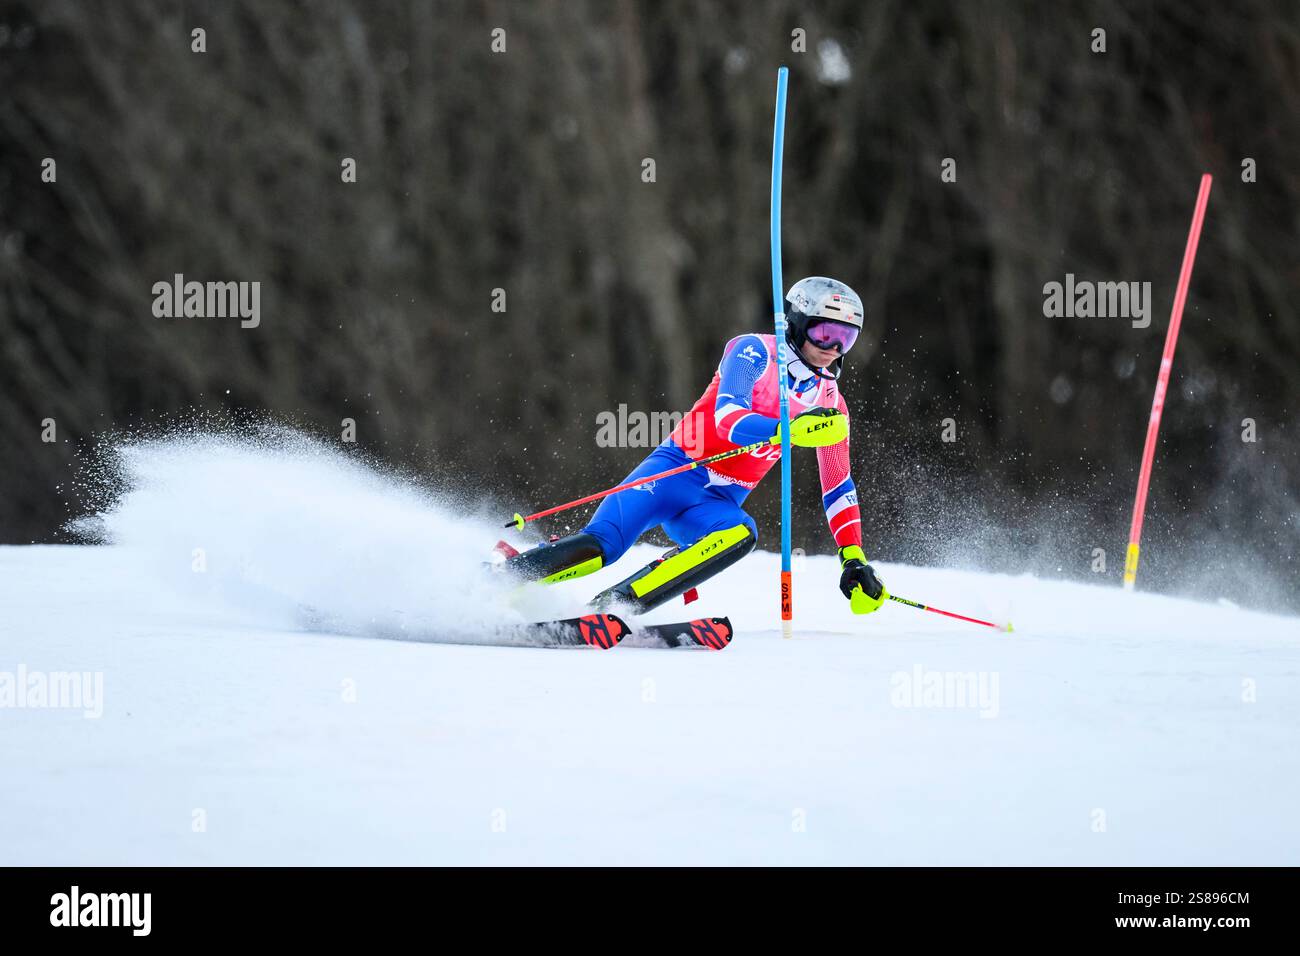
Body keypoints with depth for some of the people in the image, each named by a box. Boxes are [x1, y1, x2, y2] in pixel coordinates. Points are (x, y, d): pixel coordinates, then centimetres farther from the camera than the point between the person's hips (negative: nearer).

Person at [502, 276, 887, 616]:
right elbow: (727, 416, -23)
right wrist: (789, 430, -39)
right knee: (599, 544, -27)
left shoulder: (831, 406, 8)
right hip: (675, 471, -4)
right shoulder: (756, 351, -7)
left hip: (719, 503, 4)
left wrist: (854, 557, 6)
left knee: (740, 533, -34)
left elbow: (839, 488, 16)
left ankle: (614, 605, -37)